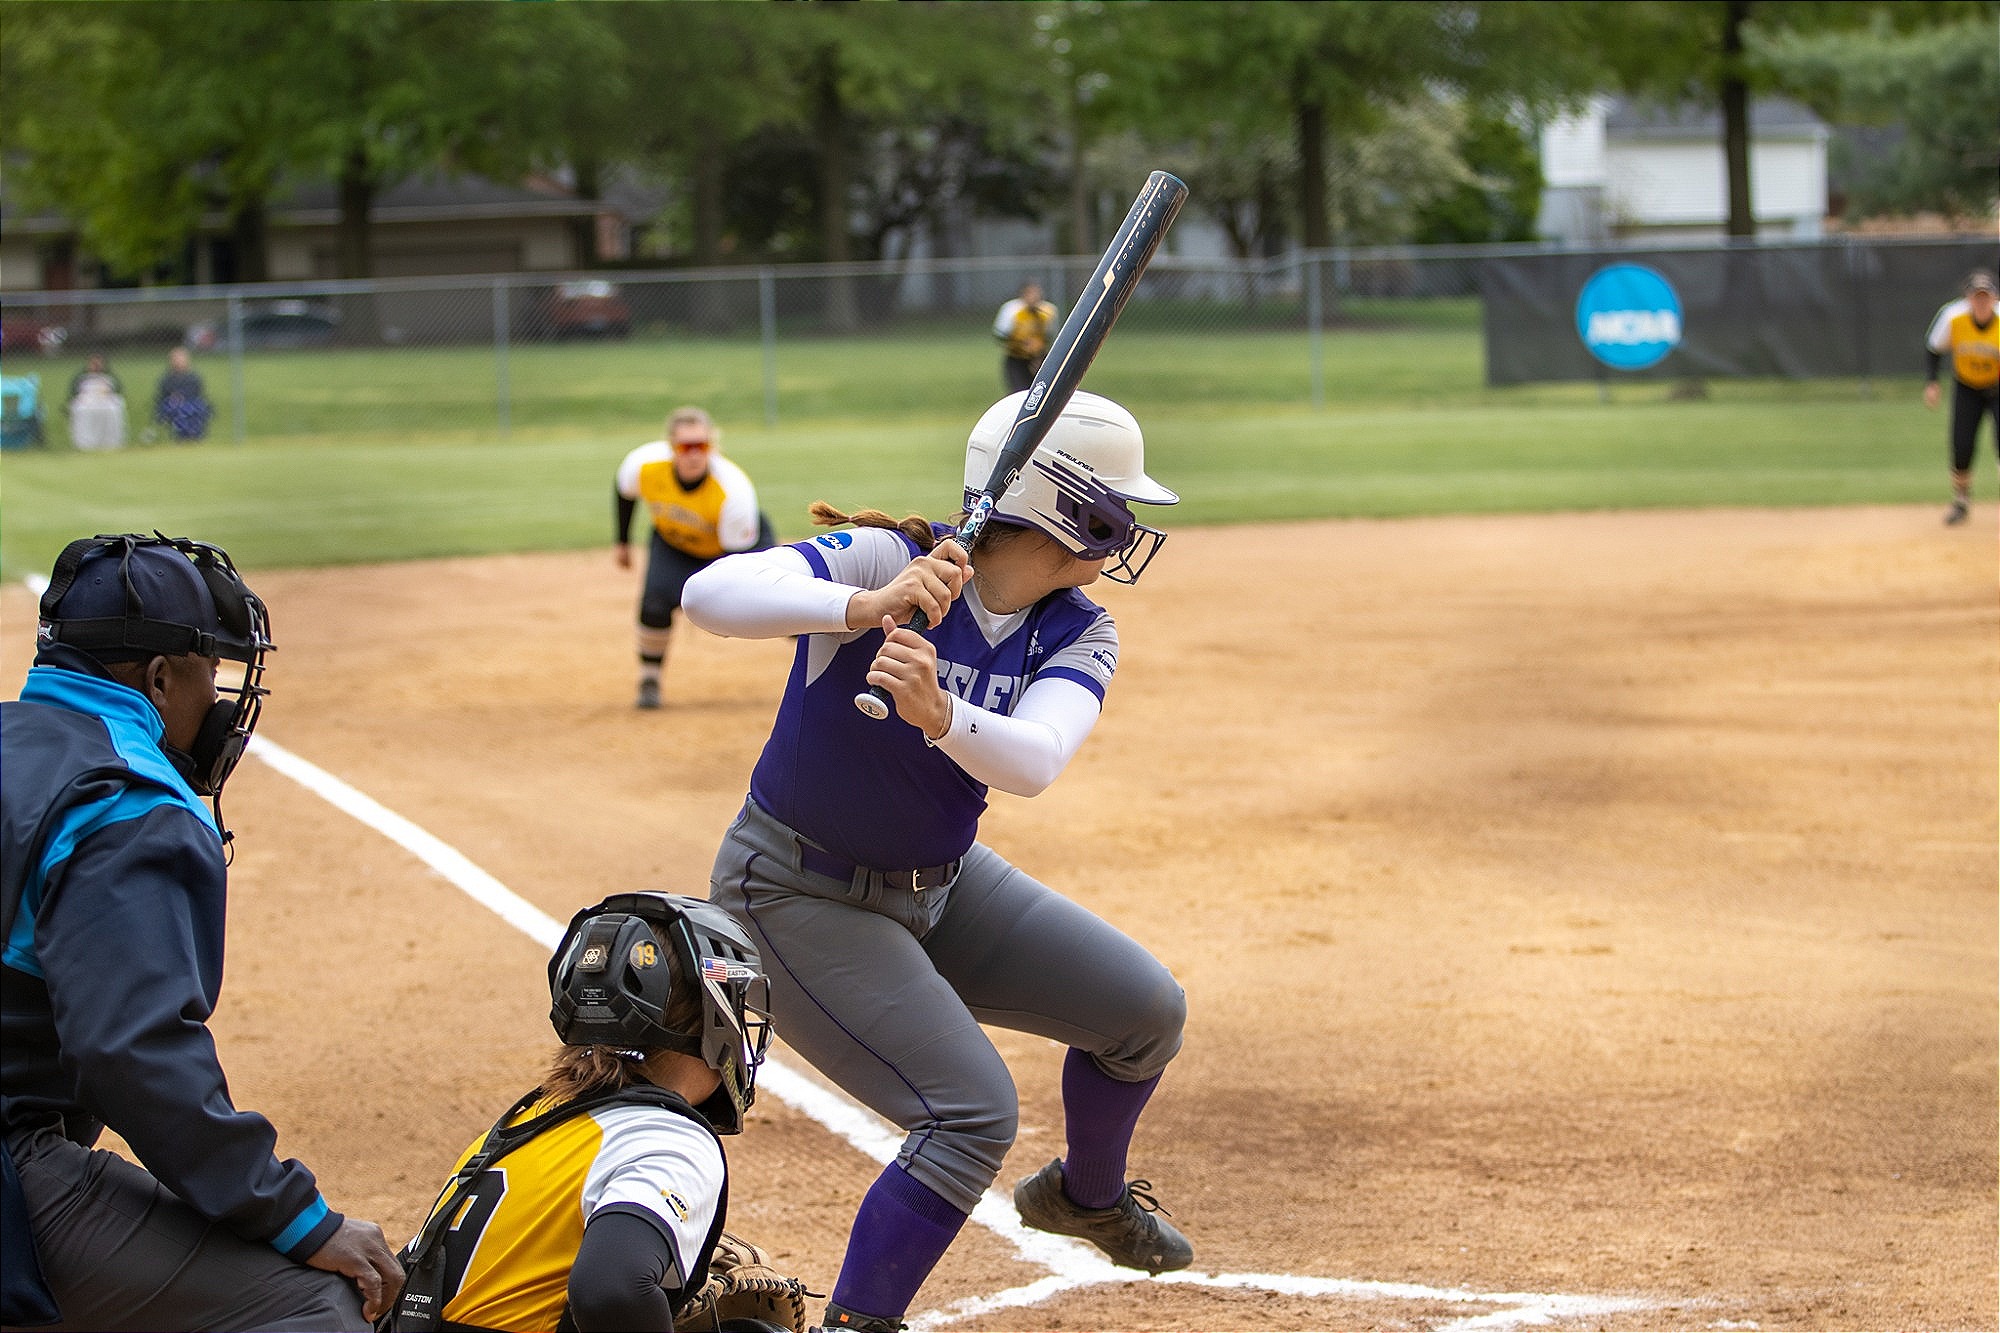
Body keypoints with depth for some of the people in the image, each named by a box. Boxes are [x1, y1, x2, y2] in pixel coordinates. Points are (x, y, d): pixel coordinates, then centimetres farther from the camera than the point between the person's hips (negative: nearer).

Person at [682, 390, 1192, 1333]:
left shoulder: (1078, 635, -8)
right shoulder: (888, 563, -24)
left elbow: (1031, 763, -29)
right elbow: (710, 594, -38)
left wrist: (938, 713, -50)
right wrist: (862, 607, -54)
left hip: (941, 884, 7)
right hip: (800, 895, -7)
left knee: (1146, 1011, 9)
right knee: (972, 1112, -19)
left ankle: (1086, 1192, 37)